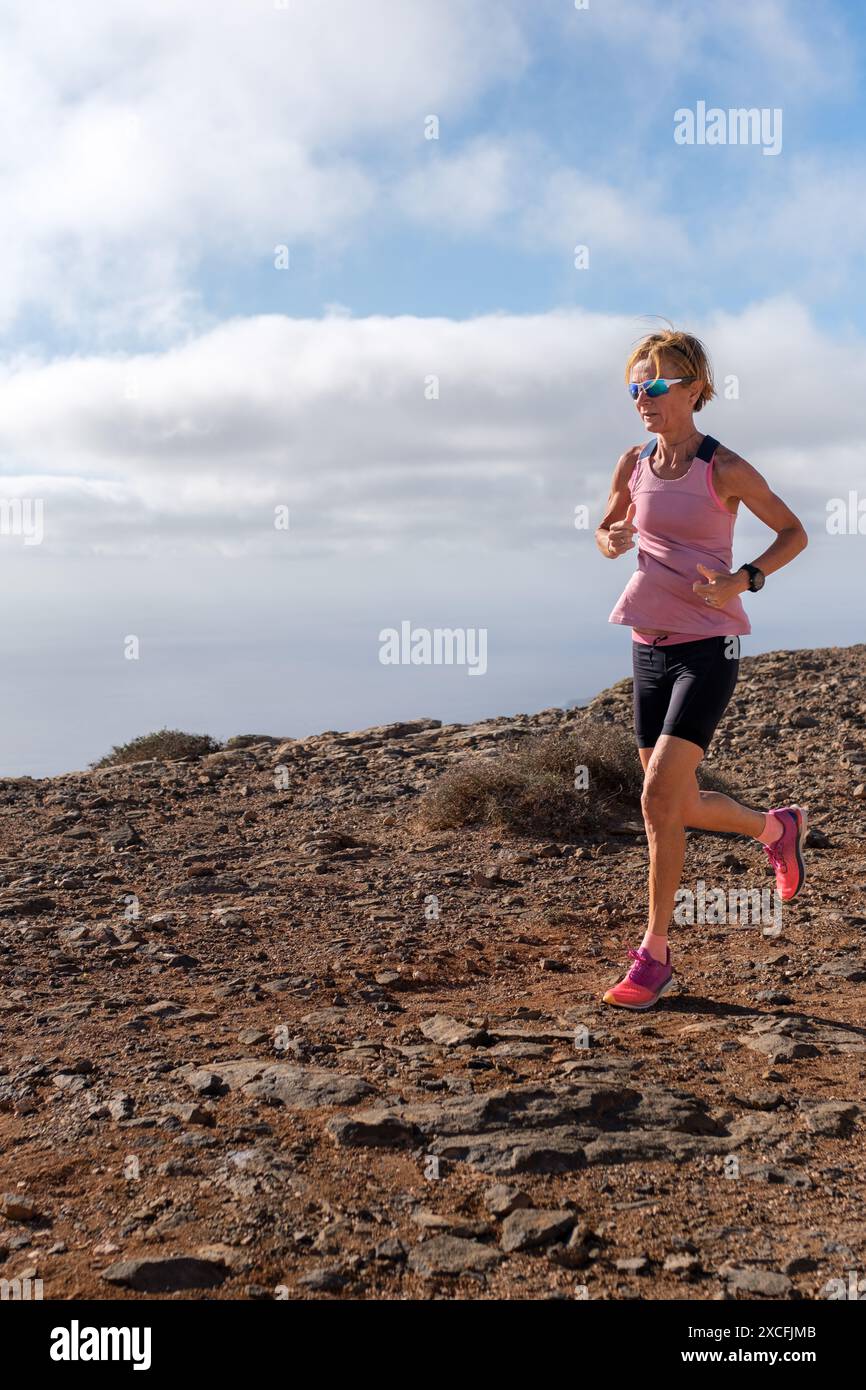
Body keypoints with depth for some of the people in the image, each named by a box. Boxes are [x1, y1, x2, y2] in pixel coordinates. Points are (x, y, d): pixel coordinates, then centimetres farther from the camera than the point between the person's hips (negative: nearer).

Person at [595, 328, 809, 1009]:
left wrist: (744, 580, -15)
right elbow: (609, 529, 21)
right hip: (650, 646, 6)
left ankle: (655, 954, 0)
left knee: (659, 799, -14)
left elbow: (794, 532, 1)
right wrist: (611, 541, -4)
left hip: (707, 648, -6)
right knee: (679, 807, 12)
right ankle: (777, 827, 42)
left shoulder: (725, 468, -8)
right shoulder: (634, 464, 5)